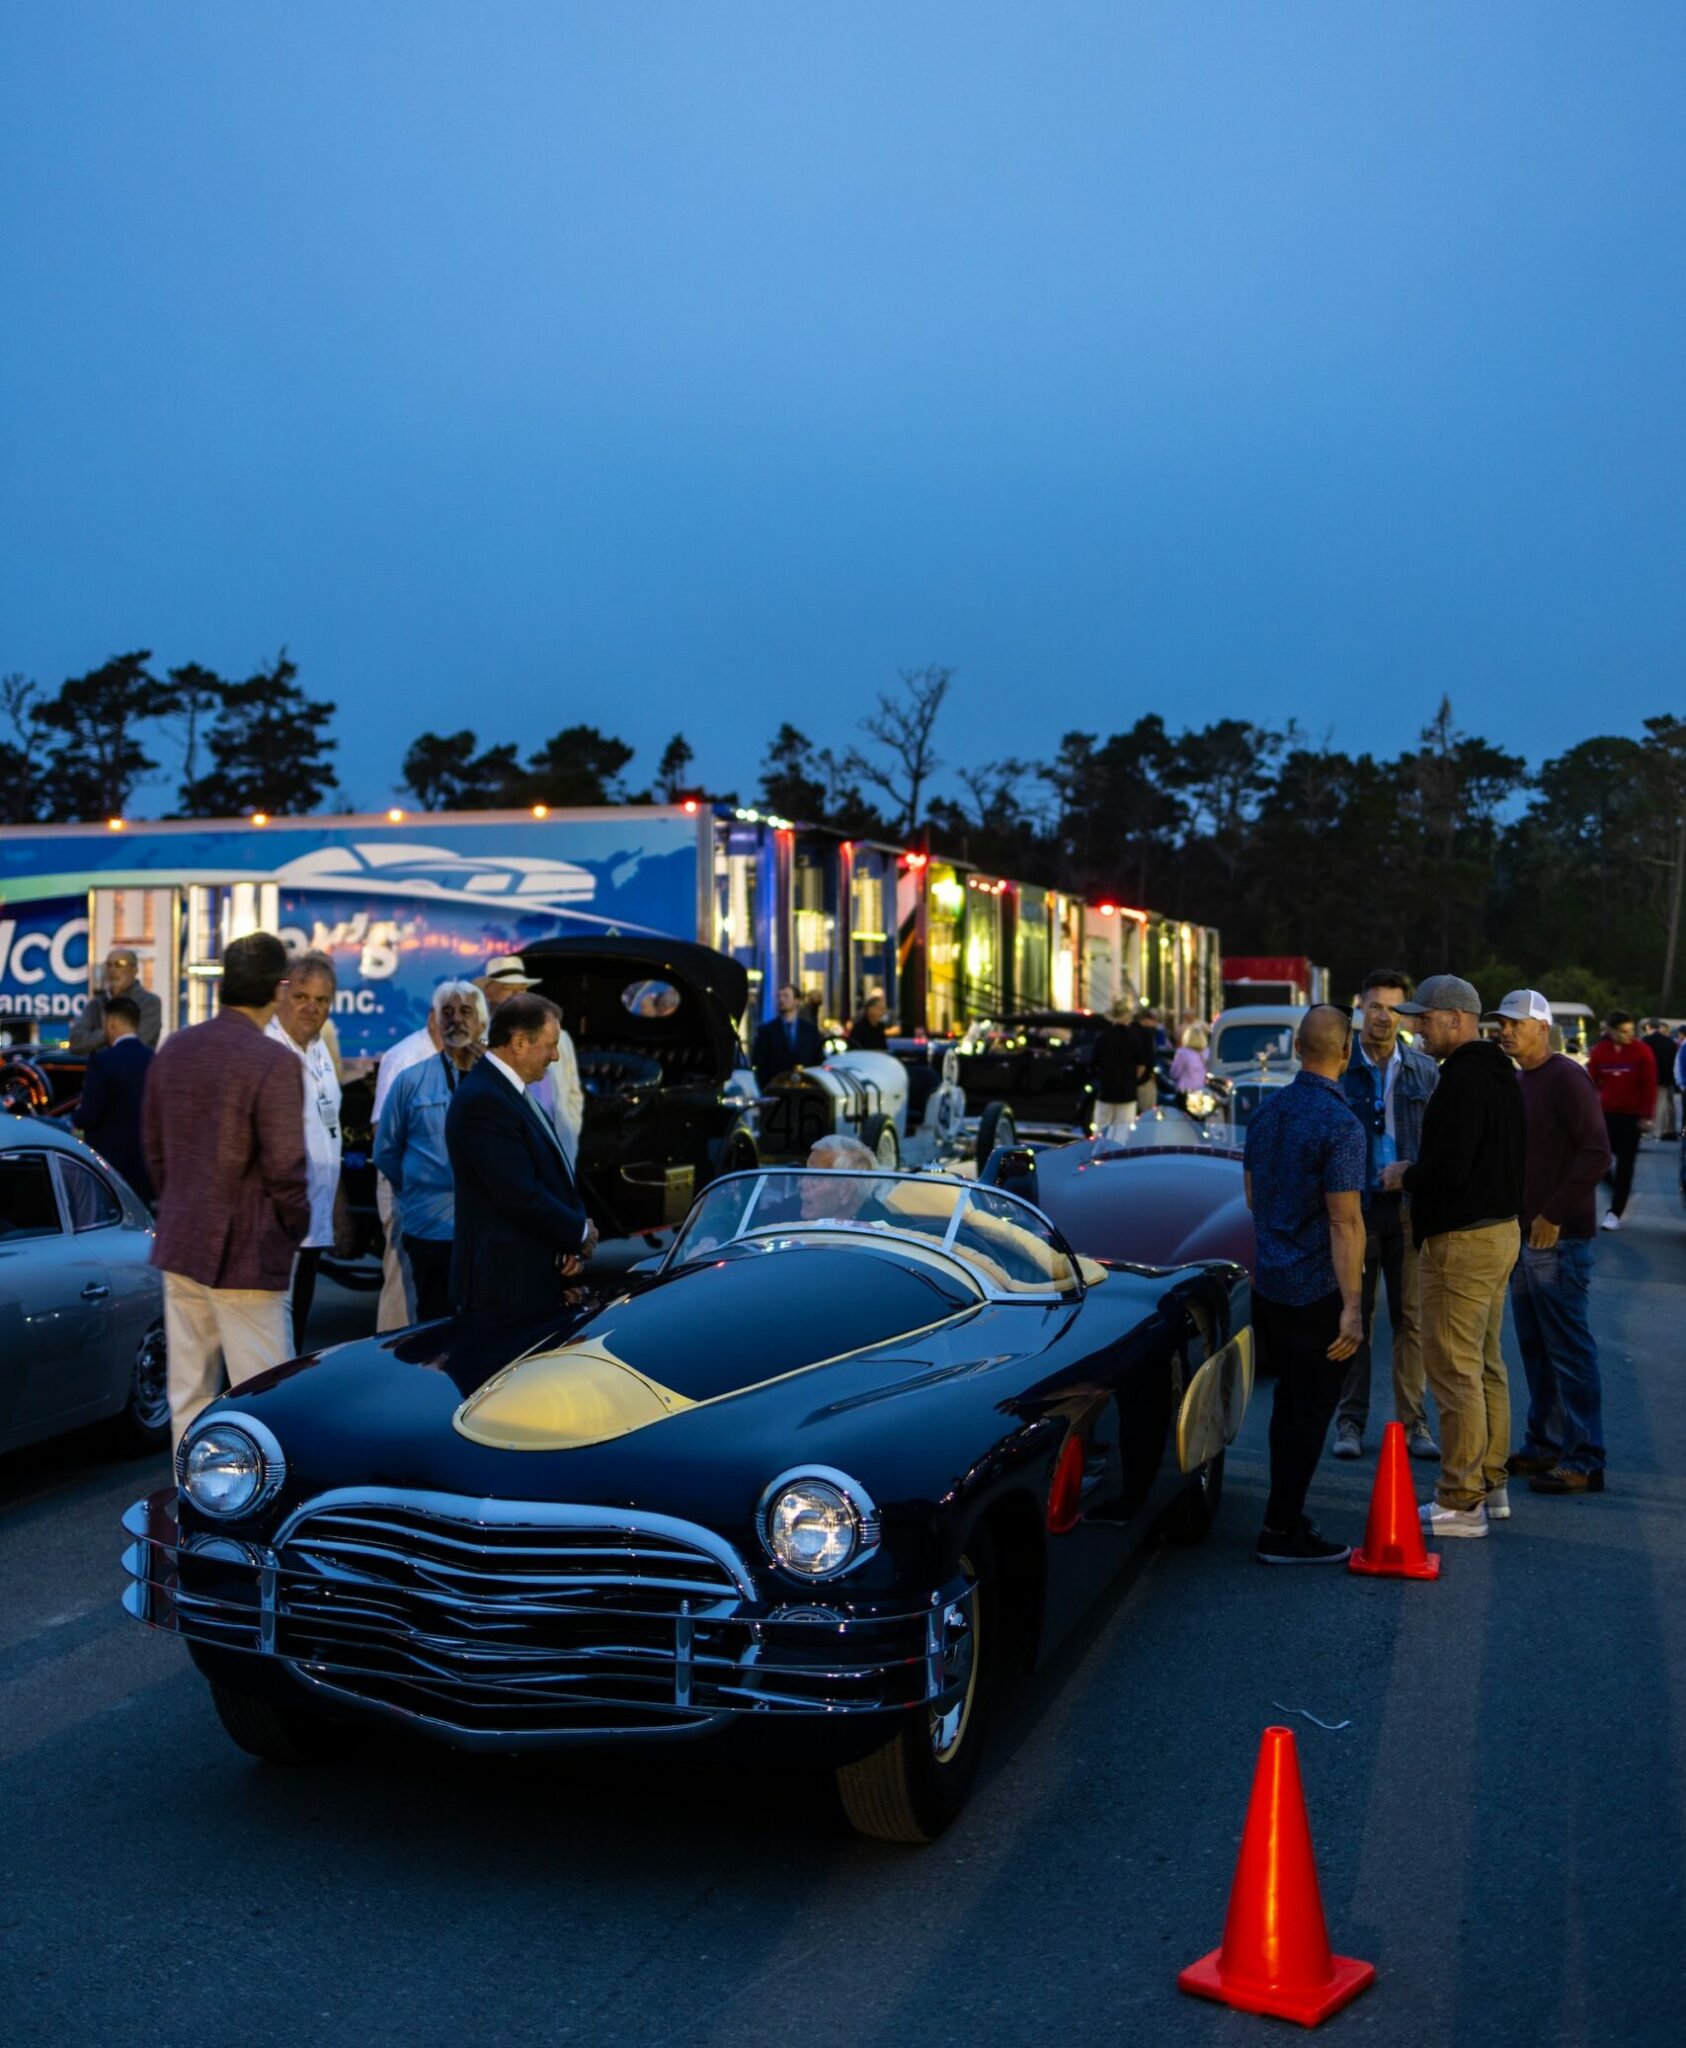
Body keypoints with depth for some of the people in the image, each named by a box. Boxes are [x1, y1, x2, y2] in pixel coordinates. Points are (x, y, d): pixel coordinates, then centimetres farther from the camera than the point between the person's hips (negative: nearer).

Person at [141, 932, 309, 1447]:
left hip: (179, 1246, 7)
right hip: (246, 1253, -7)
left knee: (188, 1392, 13)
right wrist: (295, 1229, 2)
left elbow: (153, 1145, 14)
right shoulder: (275, 1062, -16)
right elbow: (285, 1167, -15)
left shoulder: (173, 1049, 6)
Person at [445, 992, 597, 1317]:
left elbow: (553, 1176, 15)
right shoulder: (484, 1100, -19)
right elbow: (521, 1196, -23)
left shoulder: (511, 1092, 13)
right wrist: (581, 1233, -9)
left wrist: (574, 1240, -1)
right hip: (507, 1282, -9)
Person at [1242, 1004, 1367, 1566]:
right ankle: (1283, 1531, 6)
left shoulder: (1267, 1112, 6)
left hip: (1270, 1282, 7)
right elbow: (1345, 1222, -20)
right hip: (1318, 1289, -7)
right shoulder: (1340, 1125, -18)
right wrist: (1352, 1307, -19)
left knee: (1289, 1403, 18)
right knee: (1311, 1409, 2)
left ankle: (1285, 1514, 26)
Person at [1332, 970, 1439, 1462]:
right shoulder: (1338, 1069, -1)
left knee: (1410, 1319, 6)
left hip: (1410, 1207, 2)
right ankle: (1350, 1420, 14)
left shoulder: (1424, 1070, 5)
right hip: (1356, 1205, -1)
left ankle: (1412, 1421, 15)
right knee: (1355, 1317, 5)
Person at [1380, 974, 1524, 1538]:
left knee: (1454, 1371, -4)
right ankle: (1491, 1485, 27)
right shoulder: (1501, 1074, 13)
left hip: (1461, 1242, -11)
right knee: (1486, 1365, 18)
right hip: (1501, 1231, 11)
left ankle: (1461, 1503, 1)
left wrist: (1405, 1175, -8)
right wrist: (1418, 1171, 13)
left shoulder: (1463, 1080, -20)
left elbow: (1448, 1169, -27)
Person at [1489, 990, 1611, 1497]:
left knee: (1570, 1350, -5)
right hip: (1524, 1237, 9)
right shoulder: (1520, 1082, 16)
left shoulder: (1566, 1078, -12)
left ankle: (1585, 1463, -1)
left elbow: (1596, 1154, -19)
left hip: (1558, 1240, -9)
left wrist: (1554, 1215, -19)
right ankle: (1543, 1448, 22)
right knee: (1535, 1349, 14)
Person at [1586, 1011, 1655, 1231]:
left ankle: (1615, 1213, 2)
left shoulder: (1642, 1051, -5)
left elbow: (1650, 1086, -4)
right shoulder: (1598, 1052, 0)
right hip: (1606, 1114, 2)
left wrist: (1646, 1115, -7)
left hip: (1632, 1116, -2)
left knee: (1624, 1166, -1)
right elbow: (1591, 1084, 5)